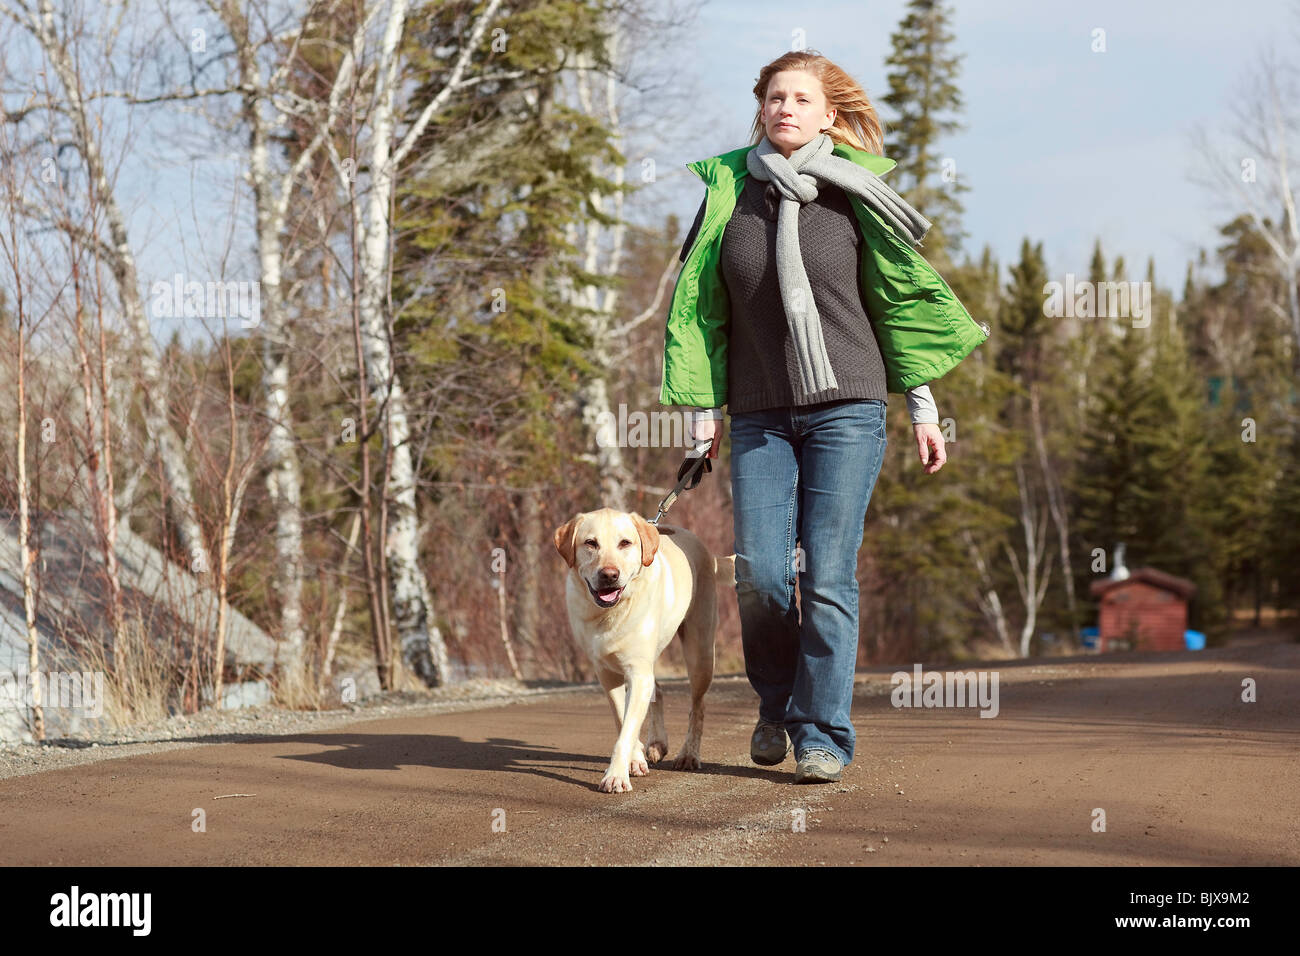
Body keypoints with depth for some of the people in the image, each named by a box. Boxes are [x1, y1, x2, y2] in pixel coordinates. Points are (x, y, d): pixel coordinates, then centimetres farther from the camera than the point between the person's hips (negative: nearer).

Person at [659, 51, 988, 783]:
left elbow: (903, 296, 5)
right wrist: (704, 407, 6)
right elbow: (700, 305, 10)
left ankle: (823, 733, 5)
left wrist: (923, 405, 3)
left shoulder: (853, 194, 1)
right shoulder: (728, 193, 5)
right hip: (761, 417, 2)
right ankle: (776, 702, 22)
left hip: (848, 408, -2)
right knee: (760, 573, -5)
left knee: (829, 575, -6)